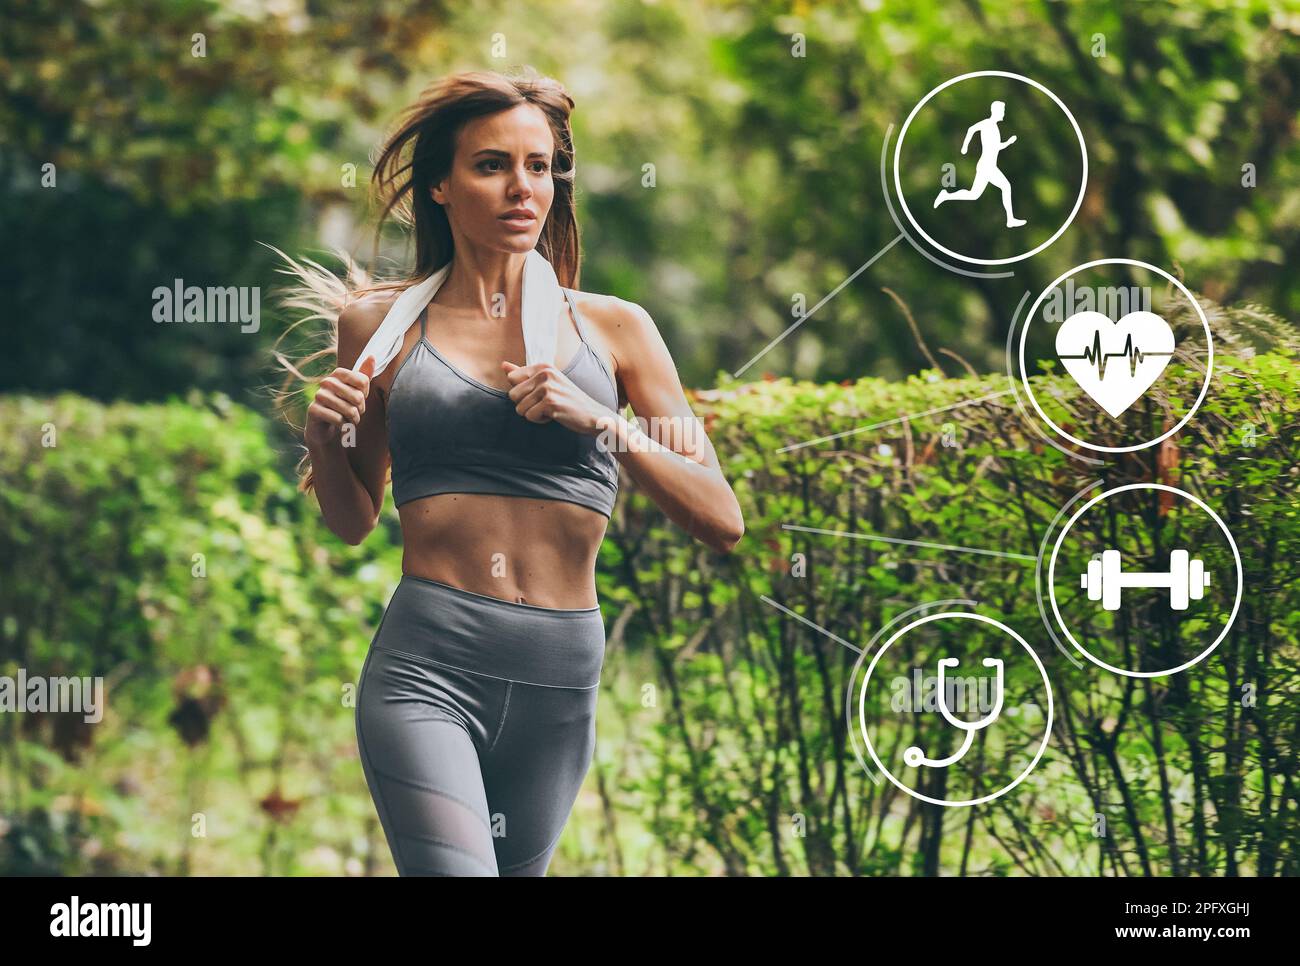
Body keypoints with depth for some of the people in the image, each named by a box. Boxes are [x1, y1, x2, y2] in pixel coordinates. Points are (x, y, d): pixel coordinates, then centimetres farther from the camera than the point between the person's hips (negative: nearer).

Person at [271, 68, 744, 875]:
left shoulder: (611, 328, 7)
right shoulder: (383, 324, 7)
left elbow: (723, 523, 2)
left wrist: (601, 422, -10)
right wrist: (324, 435, -1)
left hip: (560, 684, 2)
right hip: (426, 666, -2)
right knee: (453, 866, -24)